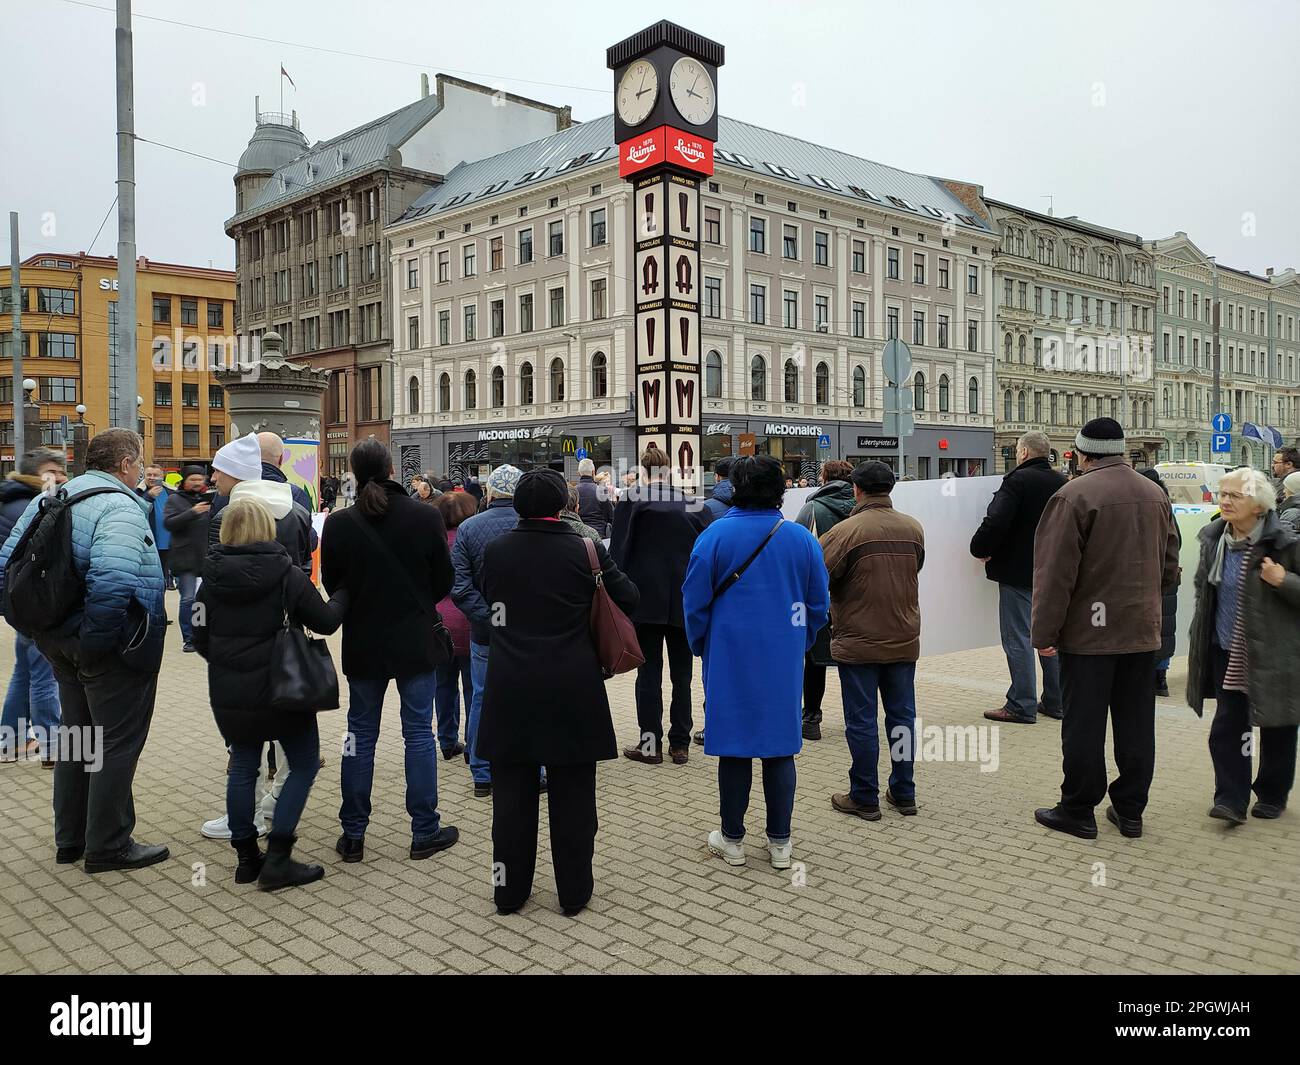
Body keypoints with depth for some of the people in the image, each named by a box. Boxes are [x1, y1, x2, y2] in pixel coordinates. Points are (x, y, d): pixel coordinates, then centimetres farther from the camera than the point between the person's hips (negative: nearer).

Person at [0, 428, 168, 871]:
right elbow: (111, 582, -34)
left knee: (77, 734, 21)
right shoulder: (119, 507, -20)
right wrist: (98, 640, -22)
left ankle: (69, 839, 32)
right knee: (117, 744, 4)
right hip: (116, 650, -9)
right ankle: (108, 846, 15)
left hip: (61, 642, 9)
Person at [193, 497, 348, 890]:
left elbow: (200, 638, 5)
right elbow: (326, 621, -6)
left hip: (229, 695, 4)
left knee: (243, 768, 16)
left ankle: (247, 857, 22)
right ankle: (277, 860, 4)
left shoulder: (212, 578, -1)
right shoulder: (286, 575, -13)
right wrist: (342, 594, 13)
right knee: (304, 765, 9)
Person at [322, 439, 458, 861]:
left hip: (363, 644, 1)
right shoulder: (427, 517, -12)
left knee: (360, 733, 13)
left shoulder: (338, 524, -9)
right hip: (417, 641, -1)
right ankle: (424, 831, 15)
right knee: (418, 732, 8)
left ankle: (353, 834, 20)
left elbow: (331, 585, 2)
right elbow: (444, 581, -2)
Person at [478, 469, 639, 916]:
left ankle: (510, 889, 23)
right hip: (573, 691, -2)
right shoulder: (585, 550, -9)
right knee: (572, 796, 10)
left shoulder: (495, 549, -1)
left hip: (510, 691, 2)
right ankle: (573, 892, 20)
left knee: (513, 795, 13)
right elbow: (628, 598, 0)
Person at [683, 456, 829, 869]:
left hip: (730, 658, -2)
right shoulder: (802, 538, -1)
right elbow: (819, 604, 5)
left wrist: (700, 647, 11)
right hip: (784, 660, 2)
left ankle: (732, 840, 18)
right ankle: (780, 842, 17)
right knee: (780, 748, 10)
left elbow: (694, 601, -4)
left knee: (734, 748, 8)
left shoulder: (715, 535, -8)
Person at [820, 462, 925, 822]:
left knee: (861, 721, 4)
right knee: (902, 717, 14)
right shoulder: (914, 528, 2)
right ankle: (904, 793, 23)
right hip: (904, 640, 5)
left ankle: (864, 798, 12)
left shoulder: (847, 530, -16)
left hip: (858, 642, -5)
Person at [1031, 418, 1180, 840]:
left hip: (1088, 632, -6)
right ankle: (1130, 812, 20)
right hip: (1143, 630, 6)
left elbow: (1055, 573, -15)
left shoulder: (1074, 495, -13)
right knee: (1136, 724, 12)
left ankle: (1078, 811, 11)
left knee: (1083, 725, 2)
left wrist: (1044, 632, -11)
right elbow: (1169, 565, 17)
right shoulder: (1155, 494, 9)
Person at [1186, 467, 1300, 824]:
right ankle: (1231, 799, 6)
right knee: (1227, 726, 1)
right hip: (1228, 652, 4)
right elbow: (1203, 587, 17)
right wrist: (1201, 631, 13)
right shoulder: (1214, 539, 2)